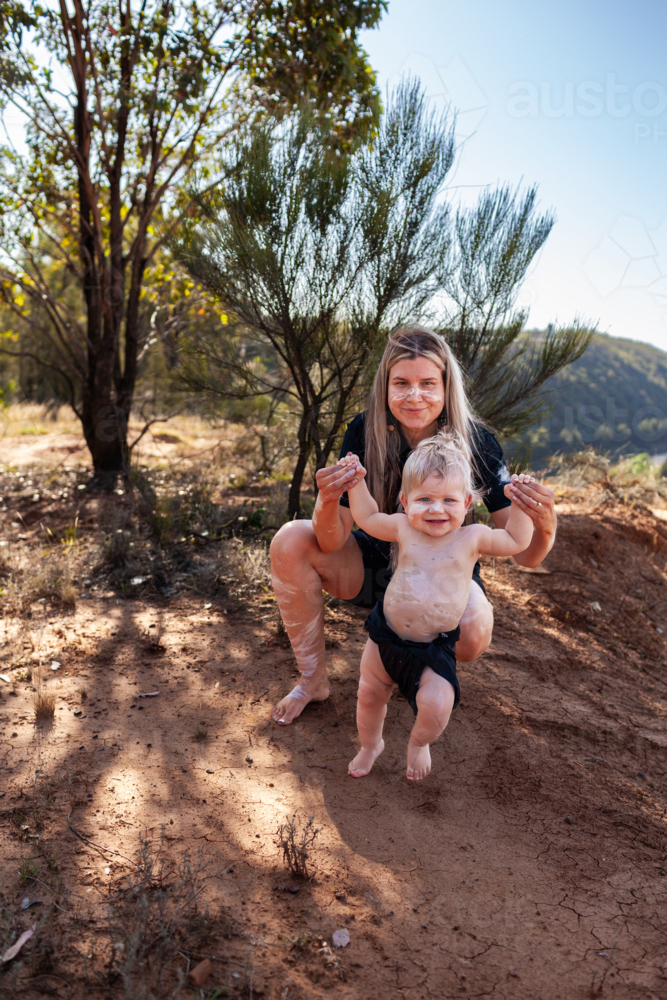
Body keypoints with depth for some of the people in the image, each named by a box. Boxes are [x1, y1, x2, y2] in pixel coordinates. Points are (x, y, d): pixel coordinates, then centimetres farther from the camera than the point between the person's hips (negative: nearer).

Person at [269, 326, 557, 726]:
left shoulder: (475, 443, -22)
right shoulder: (366, 433, -19)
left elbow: (525, 555, -23)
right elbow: (332, 543, -22)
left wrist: (544, 527, -47)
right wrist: (328, 502, -45)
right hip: (376, 563, 2)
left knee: (472, 633, -34)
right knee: (290, 542, -23)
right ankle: (314, 680, -4)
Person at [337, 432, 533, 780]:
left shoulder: (472, 537, -9)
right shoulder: (403, 528, -6)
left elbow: (516, 541, 6)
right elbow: (367, 518, 13)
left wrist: (519, 502, -3)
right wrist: (357, 482, 6)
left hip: (434, 647, -2)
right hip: (387, 635, 2)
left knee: (436, 705, -17)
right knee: (369, 696, 16)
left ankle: (418, 743, 21)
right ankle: (371, 744, 49)